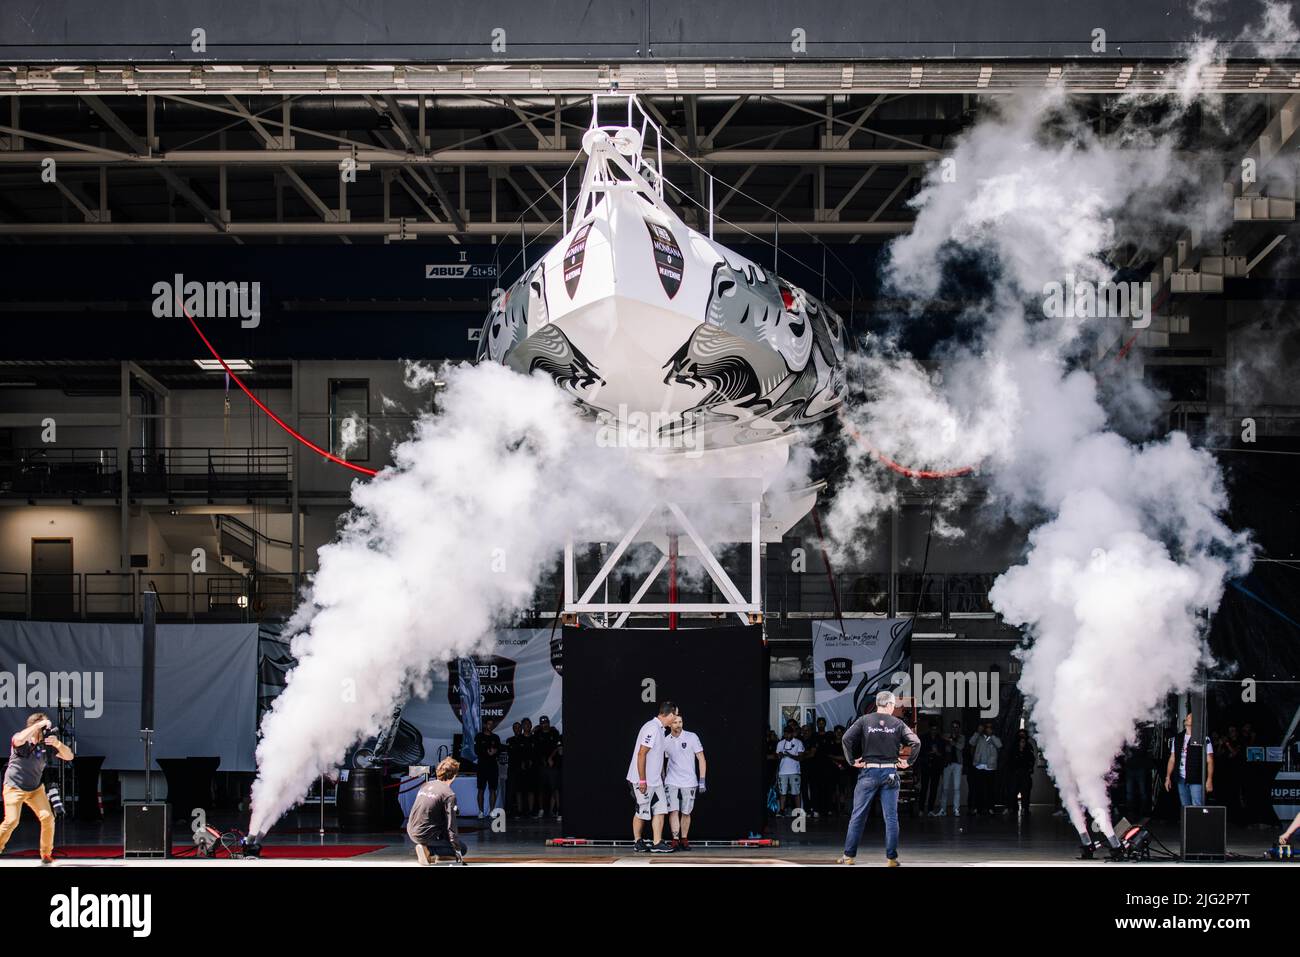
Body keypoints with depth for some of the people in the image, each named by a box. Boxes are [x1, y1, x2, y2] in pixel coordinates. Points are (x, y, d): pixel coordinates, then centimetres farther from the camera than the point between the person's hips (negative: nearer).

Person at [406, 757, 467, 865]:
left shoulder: (425, 785, 6)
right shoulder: (449, 794, -14)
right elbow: (451, 826, -16)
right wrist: (457, 849, -9)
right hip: (426, 835, -7)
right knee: (462, 849, 13)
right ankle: (429, 850, -8)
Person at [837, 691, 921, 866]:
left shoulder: (864, 721, 0)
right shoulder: (897, 724, 1)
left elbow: (847, 738, -11)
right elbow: (915, 742, -6)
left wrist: (852, 760, -3)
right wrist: (907, 762, 3)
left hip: (869, 772, 0)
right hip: (890, 772, 0)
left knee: (858, 816, 6)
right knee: (891, 817, 4)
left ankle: (849, 856, 7)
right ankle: (891, 857, 3)